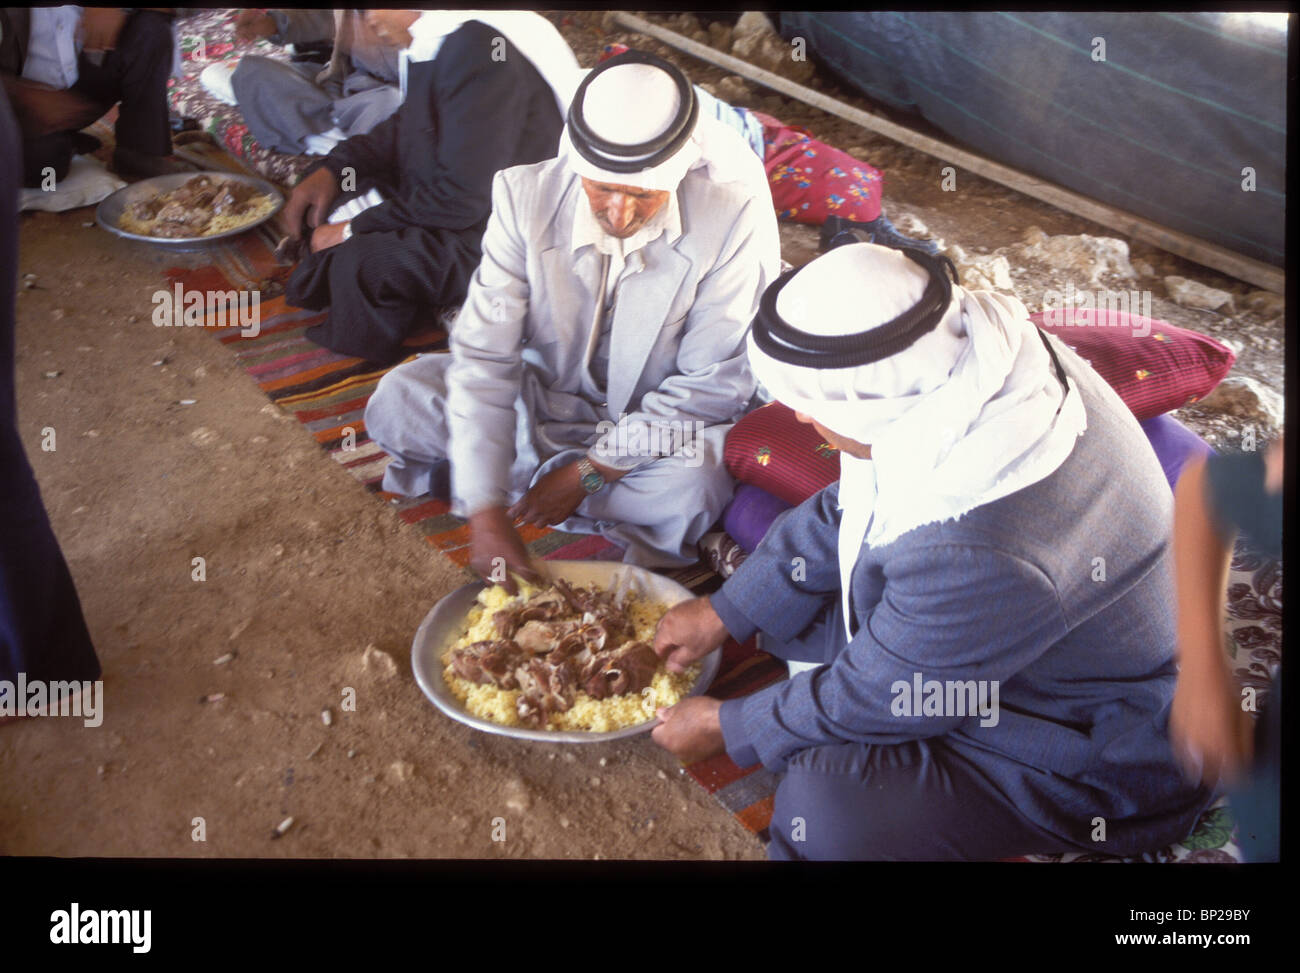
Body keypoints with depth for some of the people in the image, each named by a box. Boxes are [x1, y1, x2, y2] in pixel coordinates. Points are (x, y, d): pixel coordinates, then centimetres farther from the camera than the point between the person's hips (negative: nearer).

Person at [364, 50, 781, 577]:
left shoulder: (731, 220, -24)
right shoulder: (525, 195, -19)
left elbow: (714, 383, -18)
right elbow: (484, 356, -20)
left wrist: (590, 472, -21)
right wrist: (486, 510, -30)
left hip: (659, 423, -1)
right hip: (544, 395, 1)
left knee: (694, 483, -36)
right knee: (398, 400, -18)